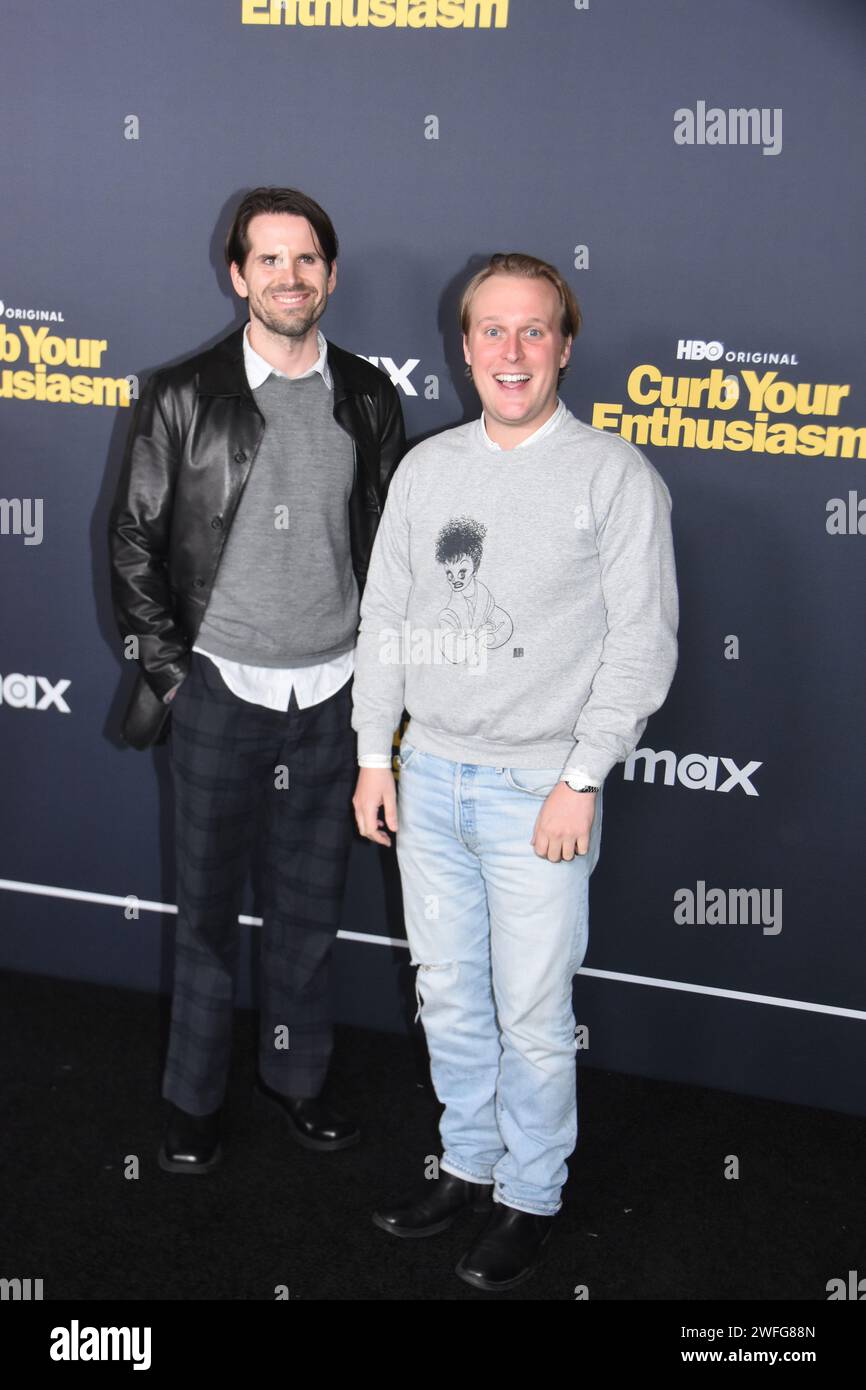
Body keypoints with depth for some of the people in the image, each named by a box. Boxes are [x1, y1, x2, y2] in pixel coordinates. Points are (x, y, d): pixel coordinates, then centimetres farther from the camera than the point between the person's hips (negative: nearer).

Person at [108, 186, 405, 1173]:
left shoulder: (369, 399, 3)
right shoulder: (183, 398, -5)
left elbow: (391, 539, 9)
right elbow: (134, 537, 0)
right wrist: (165, 666, -3)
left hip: (333, 693, 2)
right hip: (219, 688, -2)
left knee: (310, 904, 14)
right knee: (208, 904, 10)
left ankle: (295, 1075, 32)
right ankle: (193, 1099, 26)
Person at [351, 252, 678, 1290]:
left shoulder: (615, 475, -7)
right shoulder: (425, 467, 8)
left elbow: (643, 642, -9)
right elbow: (384, 618, 12)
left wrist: (581, 781, -14)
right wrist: (374, 755, 7)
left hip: (538, 788, -5)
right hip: (427, 775, 5)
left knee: (531, 1013, 3)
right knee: (448, 996, 15)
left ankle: (530, 1197, 22)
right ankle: (468, 1163, 33)